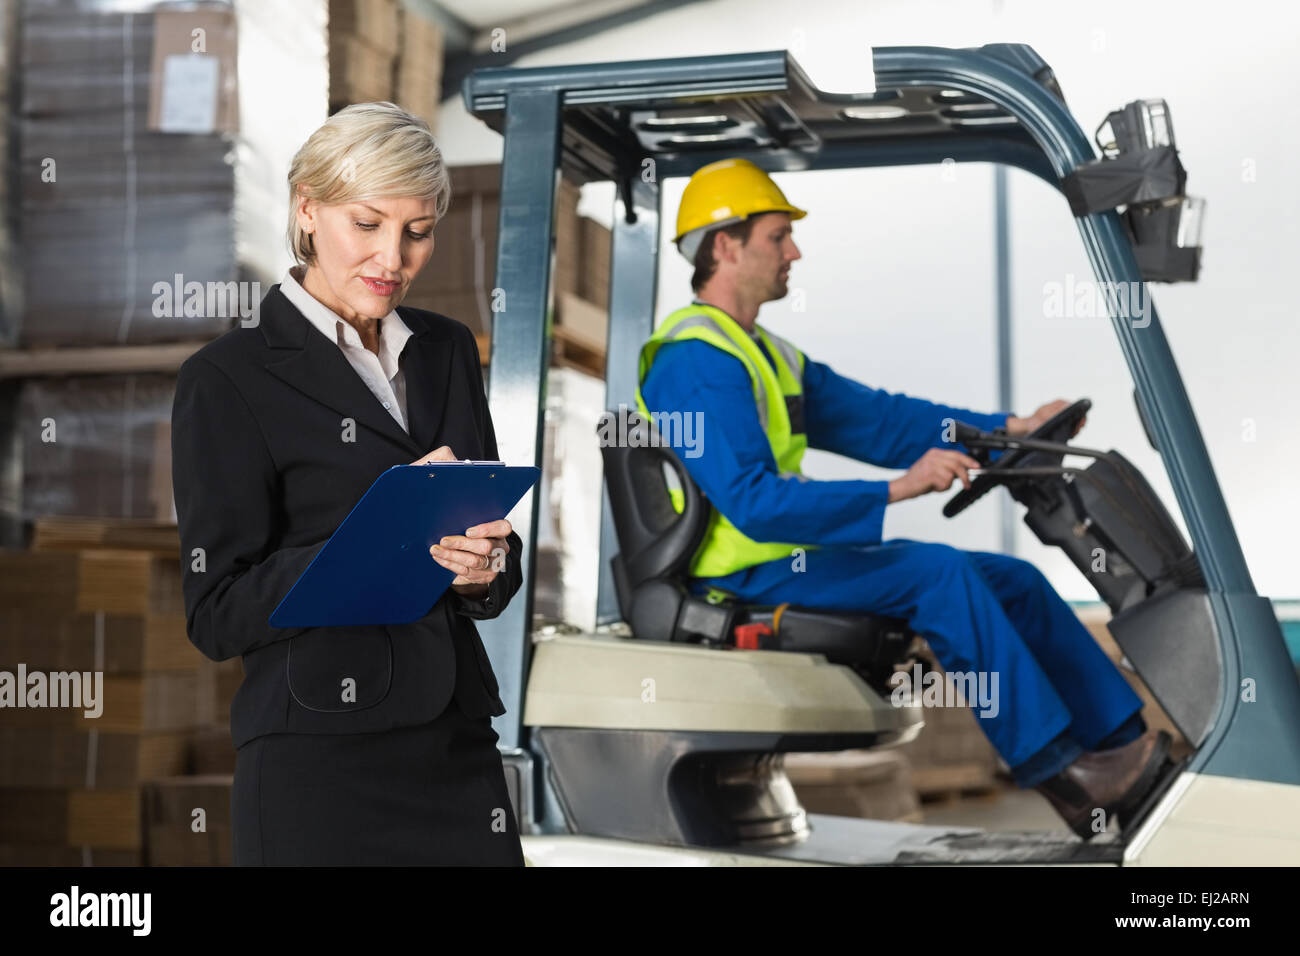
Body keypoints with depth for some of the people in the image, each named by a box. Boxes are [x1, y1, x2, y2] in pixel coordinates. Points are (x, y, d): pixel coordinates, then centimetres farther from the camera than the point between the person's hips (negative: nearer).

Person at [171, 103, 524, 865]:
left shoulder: (447, 351, 10)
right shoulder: (230, 379, -7)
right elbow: (218, 615, -11)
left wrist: (483, 565, -9)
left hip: (459, 746, 5)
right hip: (321, 768, -5)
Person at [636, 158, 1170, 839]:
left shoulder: (765, 353, 18)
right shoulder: (695, 361, -16)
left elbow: (873, 418, 13)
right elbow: (752, 502, -26)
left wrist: (1008, 429, 3)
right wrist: (896, 489, -31)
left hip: (791, 547, 10)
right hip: (746, 572, -10)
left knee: (1015, 582, 1)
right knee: (938, 572, -26)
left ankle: (1128, 745, 2)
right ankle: (1058, 775, -22)